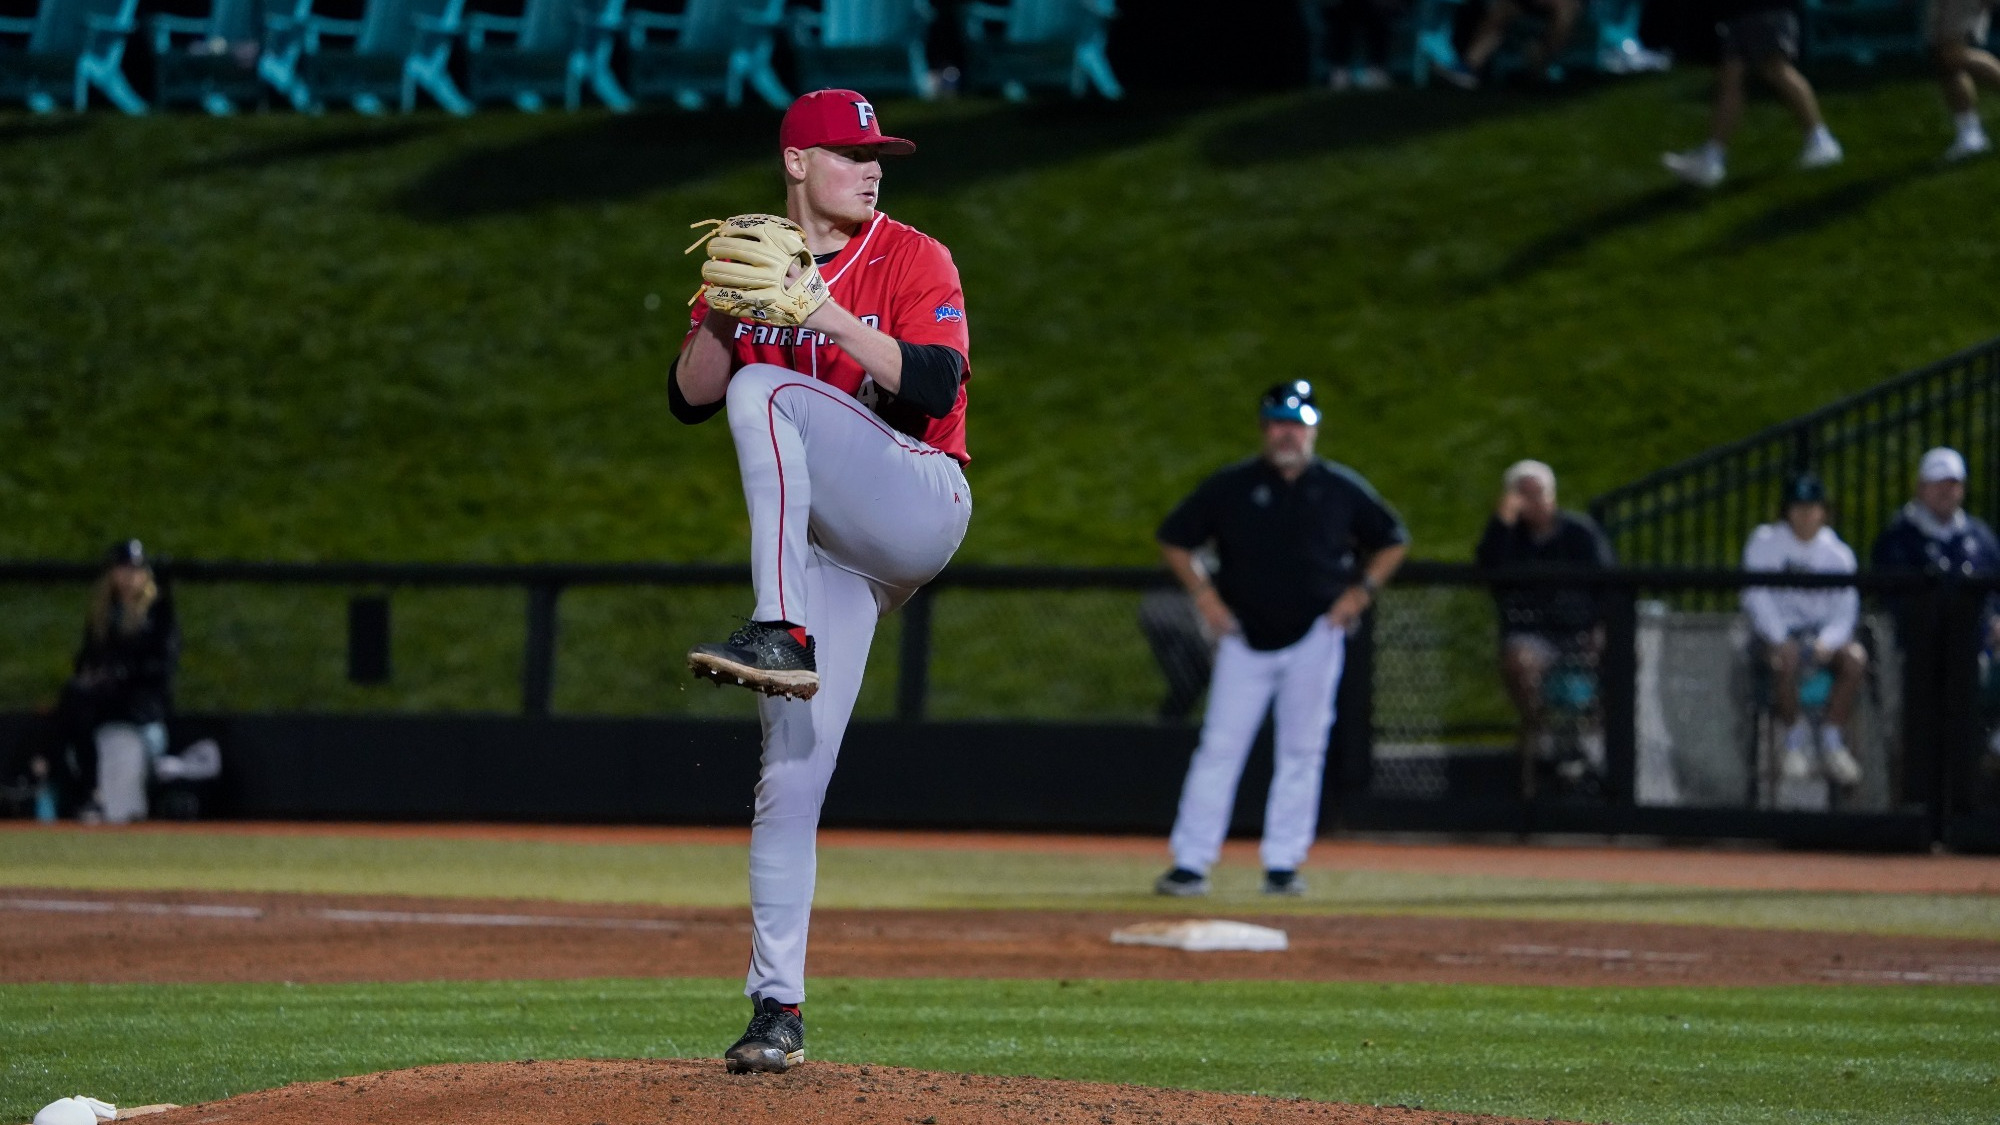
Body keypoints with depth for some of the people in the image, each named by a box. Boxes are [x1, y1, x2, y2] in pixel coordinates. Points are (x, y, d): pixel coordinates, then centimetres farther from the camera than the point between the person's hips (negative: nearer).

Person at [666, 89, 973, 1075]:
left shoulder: (913, 260, 1)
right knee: (791, 773, -5)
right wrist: (725, 309, -13)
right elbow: (689, 399, 5)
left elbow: (934, 384, -14)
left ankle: (778, 631, -34)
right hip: (822, 552, 4)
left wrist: (822, 310, -22)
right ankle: (776, 1006, -3)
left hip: (917, 506, -4)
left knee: (764, 391, -26)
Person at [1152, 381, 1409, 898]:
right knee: (1220, 747, -6)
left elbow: (1393, 542, 14)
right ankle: (1190, 864, -6)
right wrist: (1204, 593, -3)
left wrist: (1360, 592, 1)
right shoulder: (1230, 486, 0)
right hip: (1245, 637, -1)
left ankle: (1283, 865, 8)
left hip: (1315, 636, 1)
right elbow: (1173, 539, 8)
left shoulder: (1341, 488, 3)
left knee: (1301, 752, 2)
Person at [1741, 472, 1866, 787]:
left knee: (1855, 658, -28)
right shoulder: (1766, 542, 0)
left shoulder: (1838, 553, 5)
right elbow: (1756, 596, -10)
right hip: (1775, 632, -3)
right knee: (1787, 660, -37)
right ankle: (1796, 740, -16)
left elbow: (1846, 610, -1)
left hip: (1824, 632, 3)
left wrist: (1827, 641, -22)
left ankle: (1832, 741, -19)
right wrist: (1780, 640, -23)